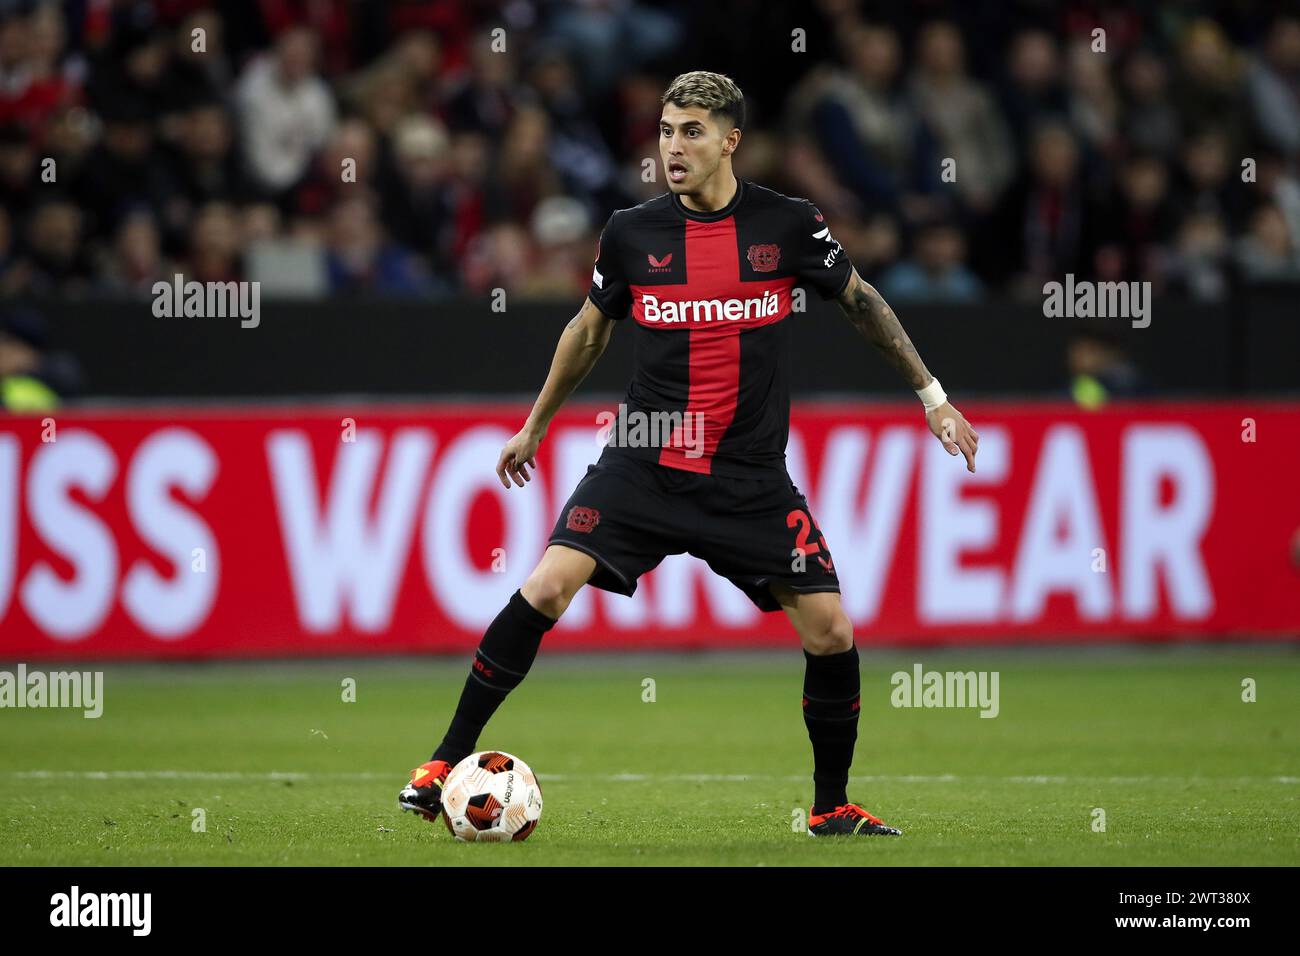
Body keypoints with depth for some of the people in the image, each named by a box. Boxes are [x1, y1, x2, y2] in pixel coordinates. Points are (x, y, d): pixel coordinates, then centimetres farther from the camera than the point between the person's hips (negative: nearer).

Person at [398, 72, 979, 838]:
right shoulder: (632, 234, -1)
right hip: (644, 462, 0)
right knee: (546, 588, -17)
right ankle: (448, 763, -6)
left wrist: (930, 393, 13)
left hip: (750, 478, 0)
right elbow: (590, 331, 16)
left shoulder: (789, 225, -4)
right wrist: (535, 425, 24)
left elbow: (860, 300, 12)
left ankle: (831, 808, 15)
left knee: (831, 634, -6)